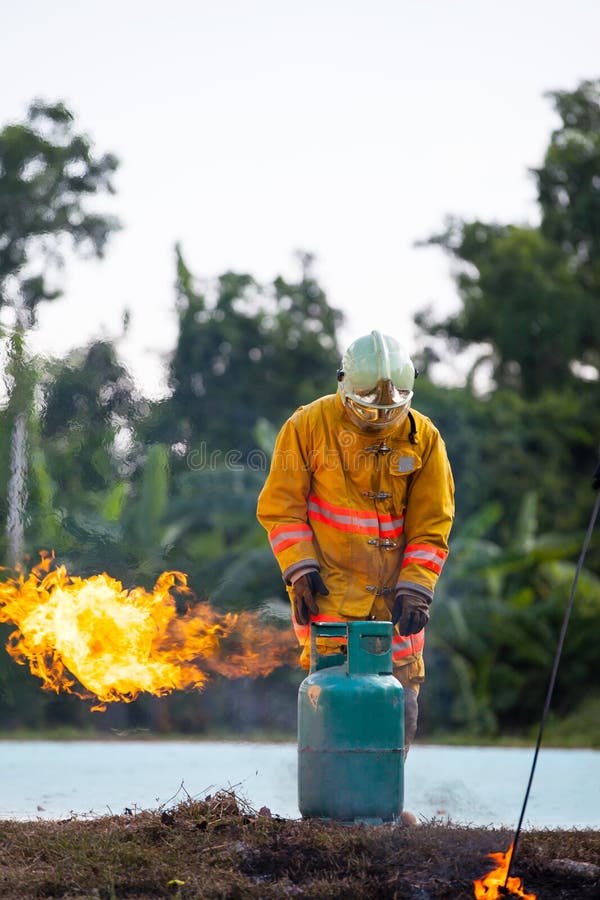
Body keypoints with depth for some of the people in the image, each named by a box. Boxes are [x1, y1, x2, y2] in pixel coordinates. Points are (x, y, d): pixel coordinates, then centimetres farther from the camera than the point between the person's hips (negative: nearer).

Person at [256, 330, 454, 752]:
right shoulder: (309, 425, -2)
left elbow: (431, 524, 6)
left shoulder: (423, 438, 5)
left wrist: (415, 588, -4)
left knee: (401, 713, 3)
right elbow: (281, 507, 3)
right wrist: (299, 569, -8)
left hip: (394, 598, 3)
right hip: (330, 592, -3)